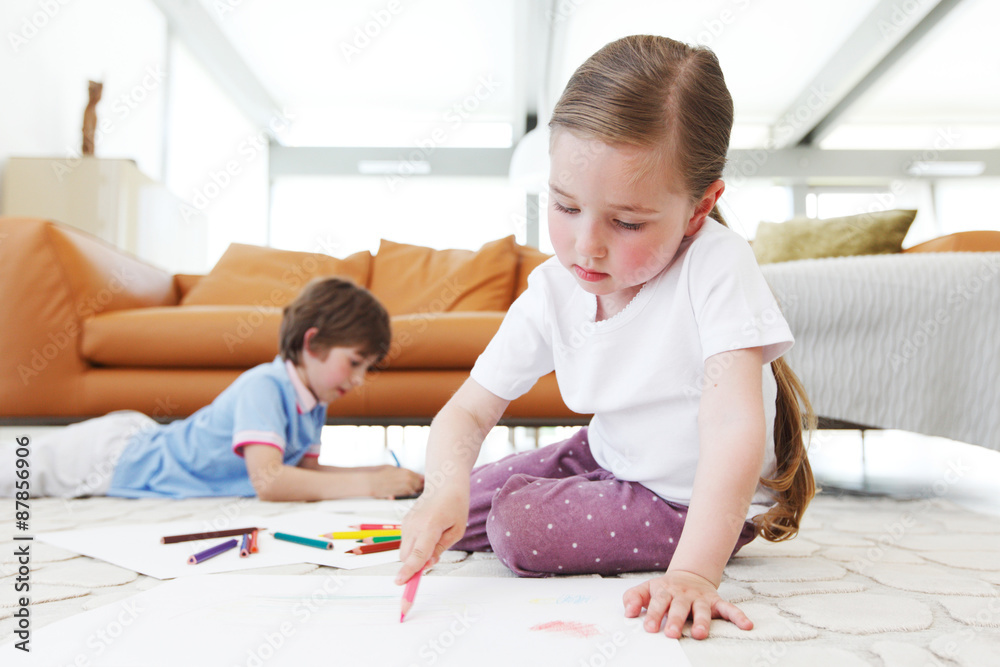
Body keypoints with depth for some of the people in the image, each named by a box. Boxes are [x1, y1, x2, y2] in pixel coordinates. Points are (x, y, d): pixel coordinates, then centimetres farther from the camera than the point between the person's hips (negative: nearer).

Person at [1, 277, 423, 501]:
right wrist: (365, 485, -43)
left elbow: (306, 469, -1)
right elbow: (268, 482, -44)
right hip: (110, 458, -7)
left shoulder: (313, 405, -7)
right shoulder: (263, 387, -34)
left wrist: (377, 473, -15)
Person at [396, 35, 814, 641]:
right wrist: (447, 488, -34)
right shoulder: (552, 293, -15)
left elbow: (733, 422, -39)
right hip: (609, 459, 6)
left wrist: (693, 572, -49)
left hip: (702, 497, -5)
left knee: (521, 525, -21)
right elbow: (470, 410, -12)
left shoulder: (717, 265, -30)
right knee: (460, 516, 7)